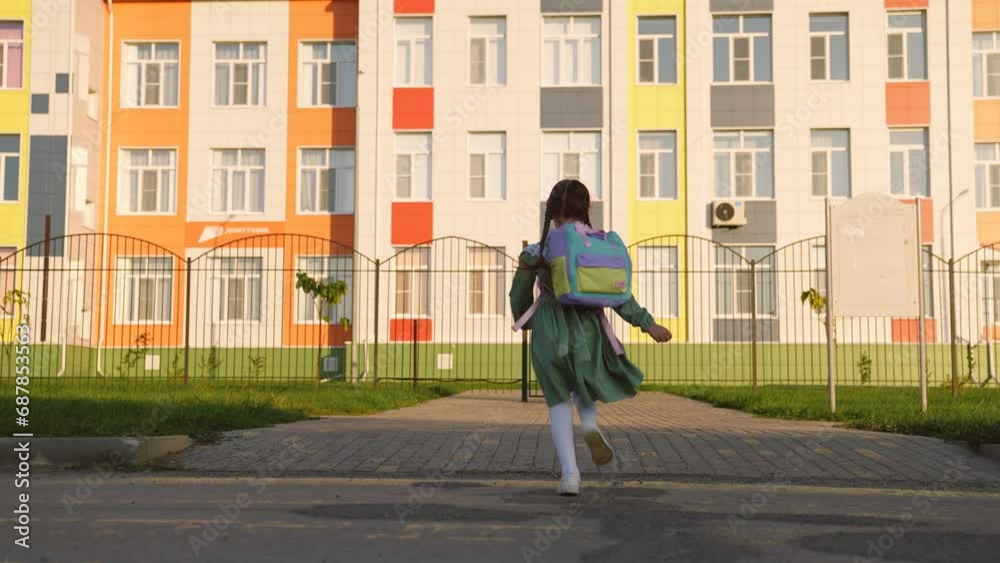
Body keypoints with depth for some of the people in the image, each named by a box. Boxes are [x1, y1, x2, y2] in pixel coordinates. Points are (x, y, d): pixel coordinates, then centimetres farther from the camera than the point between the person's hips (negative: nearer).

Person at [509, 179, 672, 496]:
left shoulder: (536, 252, -1)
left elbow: (519, 297, 9)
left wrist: (526, 321, 29)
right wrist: (648, 324, 3)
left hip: (548, 330, -1)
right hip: (587, 328, 1)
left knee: (559, 401, 10)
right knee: (584, 383, 28)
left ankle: (569, 472, -1)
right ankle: (590, 422, -4)